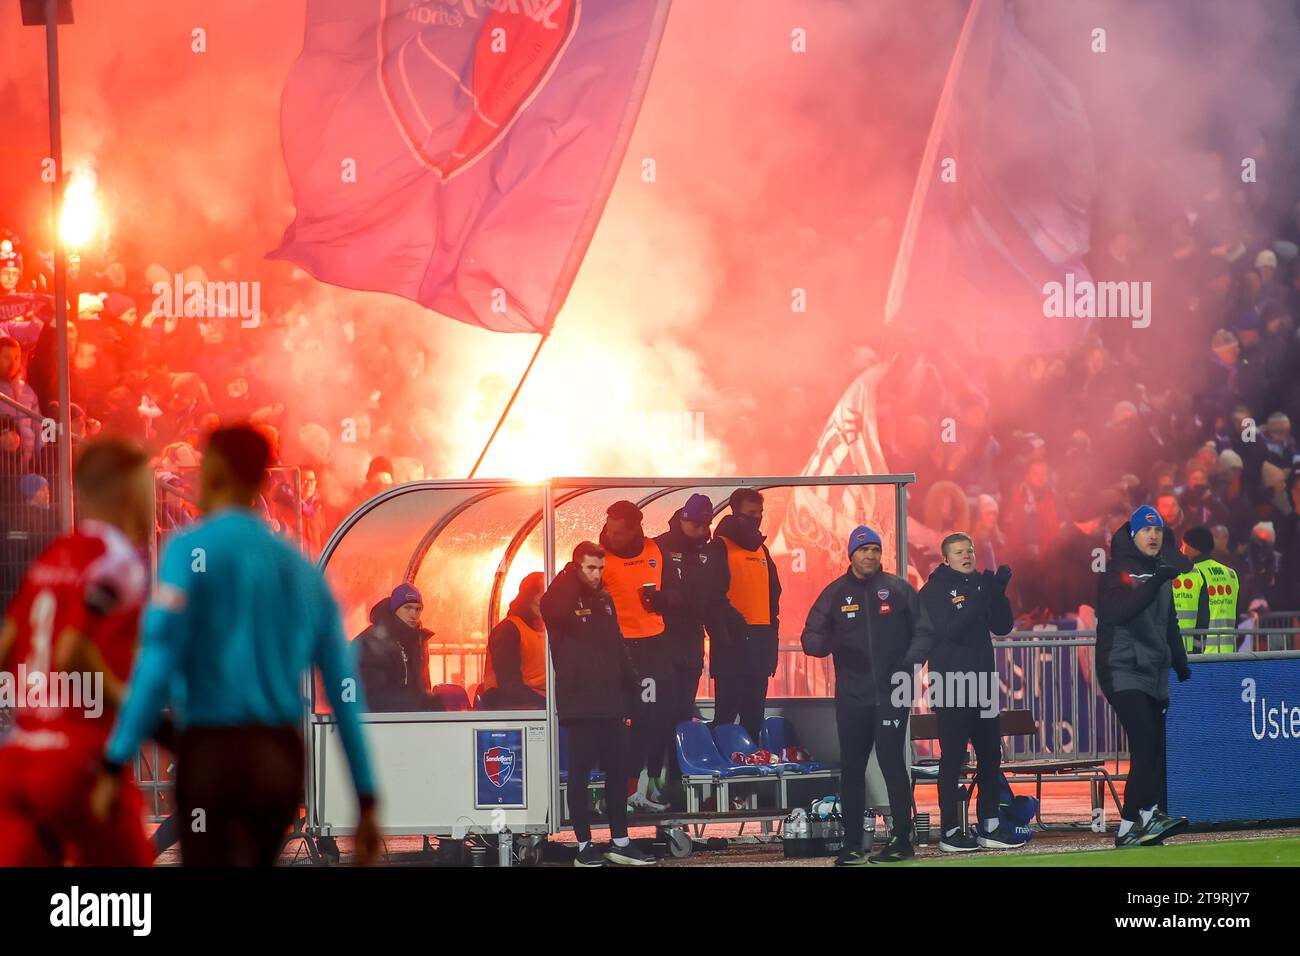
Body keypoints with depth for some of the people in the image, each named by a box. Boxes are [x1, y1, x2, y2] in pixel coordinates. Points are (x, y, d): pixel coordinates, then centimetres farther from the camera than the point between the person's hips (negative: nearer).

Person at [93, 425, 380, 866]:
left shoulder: (192, 549, -3)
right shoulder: (300, 567, 13)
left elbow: (157, 663, -14)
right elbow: (346, 695, 11)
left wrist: (115, 764, -14)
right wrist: (366, 802, 14)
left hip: (214, 751, -6)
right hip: (282, 759, 6)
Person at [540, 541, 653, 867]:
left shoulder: (604, 600, 14)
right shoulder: (564, 599, -5)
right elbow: (553, 608, -32)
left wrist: (632, 683, 16)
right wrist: (571, 575, -21)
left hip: (611, 704, 6)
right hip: (579, 703, -6)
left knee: (617, 772, 8)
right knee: (581, 774, -1)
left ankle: (620, 842, 15)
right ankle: (584, 846, 2)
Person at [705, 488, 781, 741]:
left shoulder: (761, 550, 18)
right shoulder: (721, 548, -4)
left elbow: (773, 592, 22)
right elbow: (714, 595, -13)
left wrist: (771, 629, 14)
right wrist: (732, 621, -17)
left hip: (760, 639, 7)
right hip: (734, 638, -7)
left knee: (754, 712, 9)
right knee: (726, 711, -9)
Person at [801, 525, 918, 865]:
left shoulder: (898, 589, 5)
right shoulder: (835, 593, 8)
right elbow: (810, 639, 4)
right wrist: (826, 642, -18)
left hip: (892, 694, -2)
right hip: (851, 696, 2)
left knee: (891, 762, -8)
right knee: (851, 767, 4)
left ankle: (902, 839, -4)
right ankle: (852, 844, 9)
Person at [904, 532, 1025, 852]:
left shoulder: (979, 584, 12)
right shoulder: (935, 591, -5)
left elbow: (1003, 626, 5)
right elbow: (950, 629, -19)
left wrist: (998, 593, -10)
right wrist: (978, 598, -24)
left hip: (982, 683, 6)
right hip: (951, 684, -6)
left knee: (990, 755, 6)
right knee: (953, 757, -5)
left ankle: (989, 826, 12)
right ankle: (950, 830, -2)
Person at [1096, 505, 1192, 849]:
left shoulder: (1161, 574, 17)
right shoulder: (1119, 572, -6)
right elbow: (1117, 613, -25)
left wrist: (1182, 667, 28)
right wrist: (1155, 584, -31)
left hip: (1155, 673, 8)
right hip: (1122, 671, -8)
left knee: (1154, 750, 2)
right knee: (1145, 740, -21)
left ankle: (1131, 827, 3)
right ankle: (1149, 814, -26)